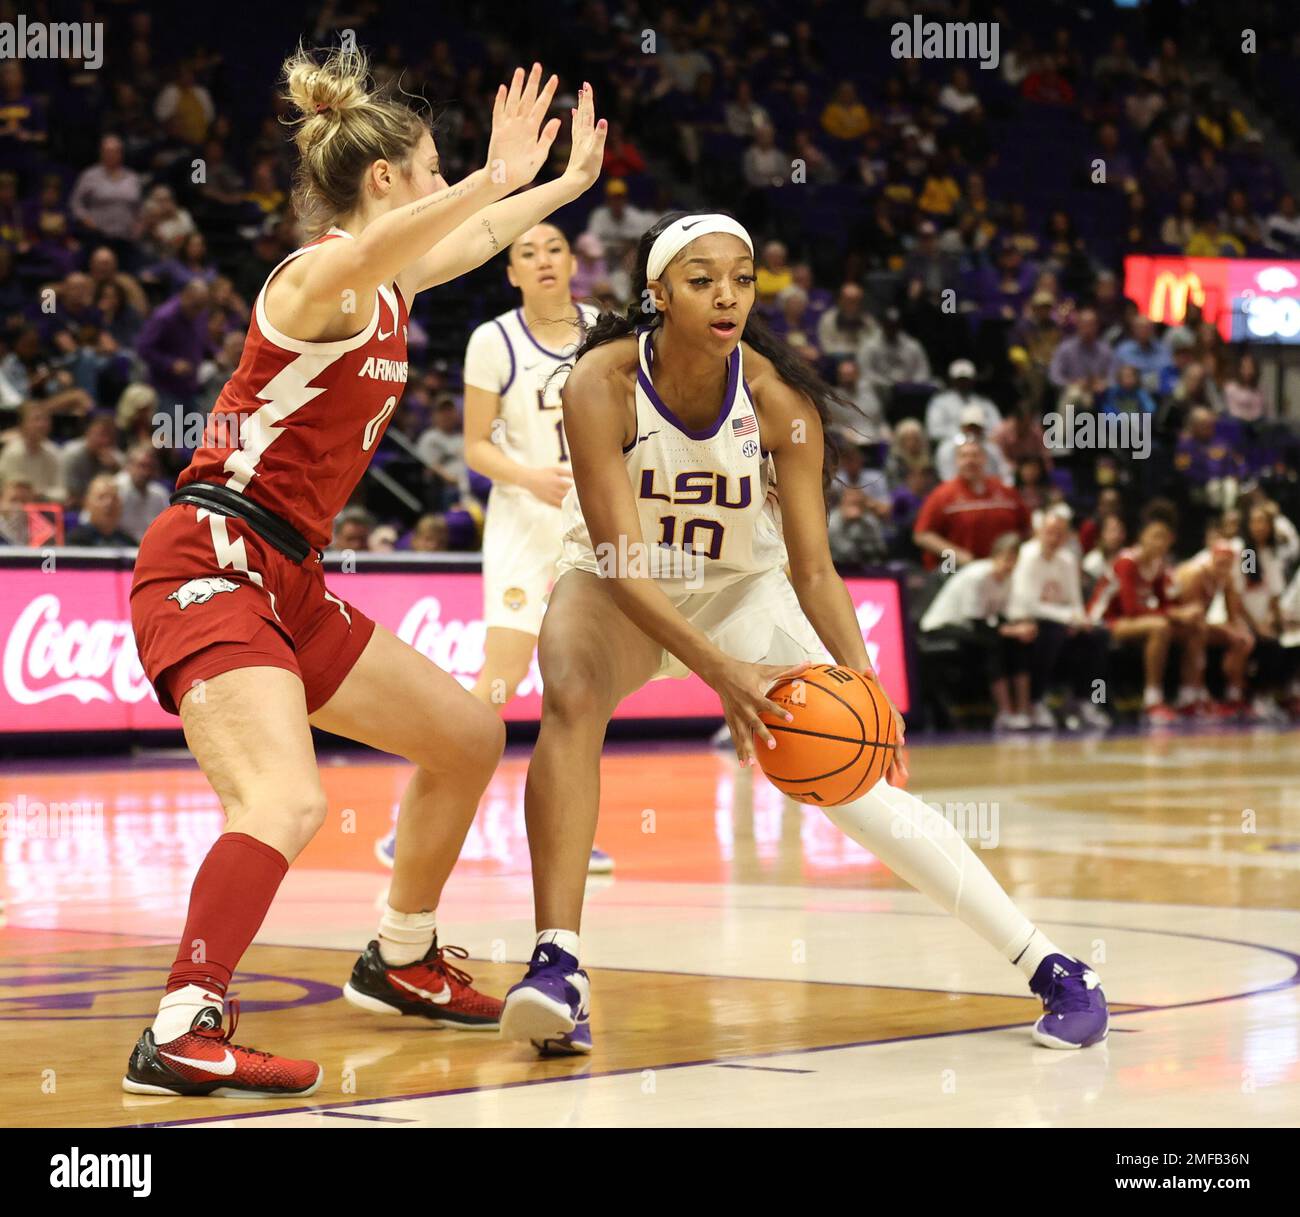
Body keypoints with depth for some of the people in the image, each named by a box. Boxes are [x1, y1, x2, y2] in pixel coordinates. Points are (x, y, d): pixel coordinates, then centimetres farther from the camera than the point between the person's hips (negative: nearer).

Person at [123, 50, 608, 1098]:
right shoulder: (319, 277, -14)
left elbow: (475, 239, 37)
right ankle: (181, 1034, -31)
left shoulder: (389, 286, 14)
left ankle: (400, 962, 34)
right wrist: (490, 179, -49)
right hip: (210, 565, -10)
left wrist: (567, 184, 46)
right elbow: (362, 252, -41)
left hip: (287, 580, 10)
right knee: (287, 802, -31)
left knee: (468, 739, 19)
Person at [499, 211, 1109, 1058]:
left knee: (862, 785, -9)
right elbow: (619, 560, -31)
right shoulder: (602, 384, -28)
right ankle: (559, 965, -34)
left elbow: (813, 568, -18)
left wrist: (861, 684, -36)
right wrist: (722, 672, -44)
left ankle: (1054, 970, -2)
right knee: (572, 701, -34)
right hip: (620, 588, -1)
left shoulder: (778, 400, -22)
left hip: (741, 591, 1)